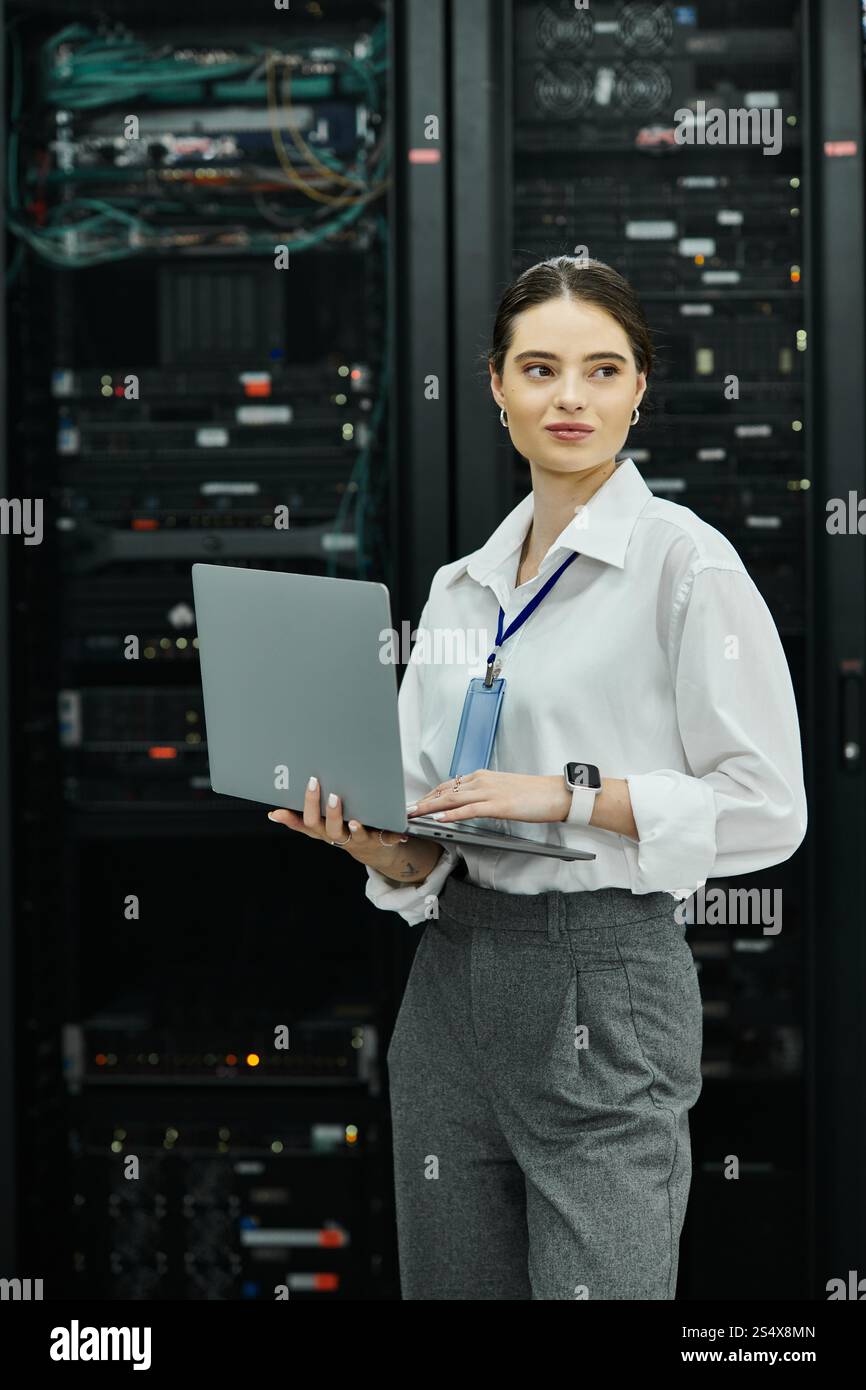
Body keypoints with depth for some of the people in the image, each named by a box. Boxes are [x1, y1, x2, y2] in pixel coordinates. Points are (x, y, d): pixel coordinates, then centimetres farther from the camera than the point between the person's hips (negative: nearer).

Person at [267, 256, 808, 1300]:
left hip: (602, 979, -6)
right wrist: (384, 846, -8)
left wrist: (570, 794, -17)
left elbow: (766, 808, -10)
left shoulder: (685, 562, -6)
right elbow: (427, 841, 14)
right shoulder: (460, 586, 13)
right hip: (454, 975, 6)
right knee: (448, 1282, 11)